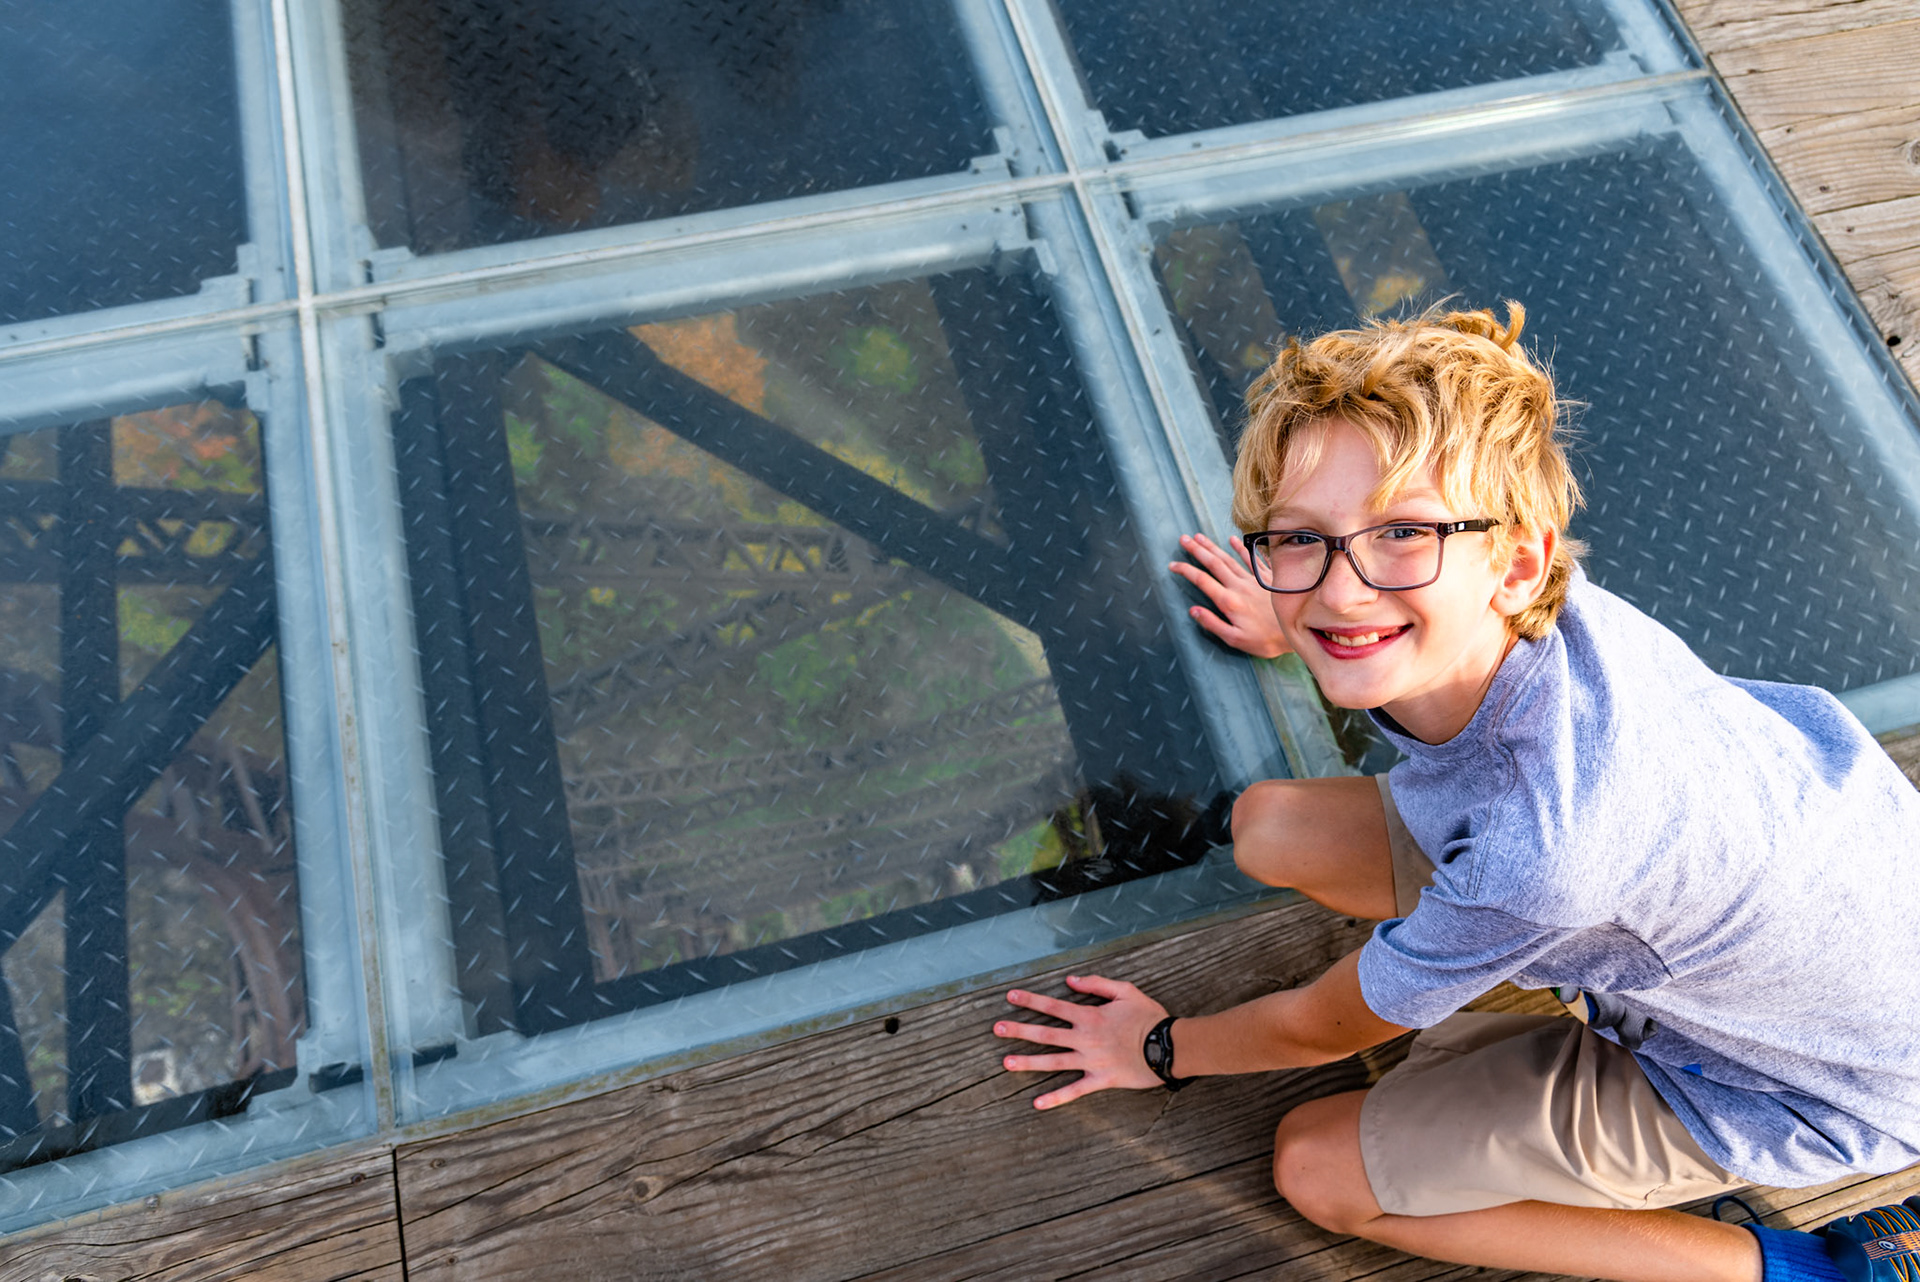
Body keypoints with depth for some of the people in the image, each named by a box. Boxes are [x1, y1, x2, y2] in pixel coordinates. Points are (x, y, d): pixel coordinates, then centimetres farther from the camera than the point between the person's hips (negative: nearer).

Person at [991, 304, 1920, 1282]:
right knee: (1267, 830, -4)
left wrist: (1163, 1049, 0)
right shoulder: (1504, 609, -24)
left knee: (1316, 1168, -2)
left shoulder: (1536, 850, -42)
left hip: (1784, 1084, -6)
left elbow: (1323, 1026, -20)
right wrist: (1299, 629, 25)